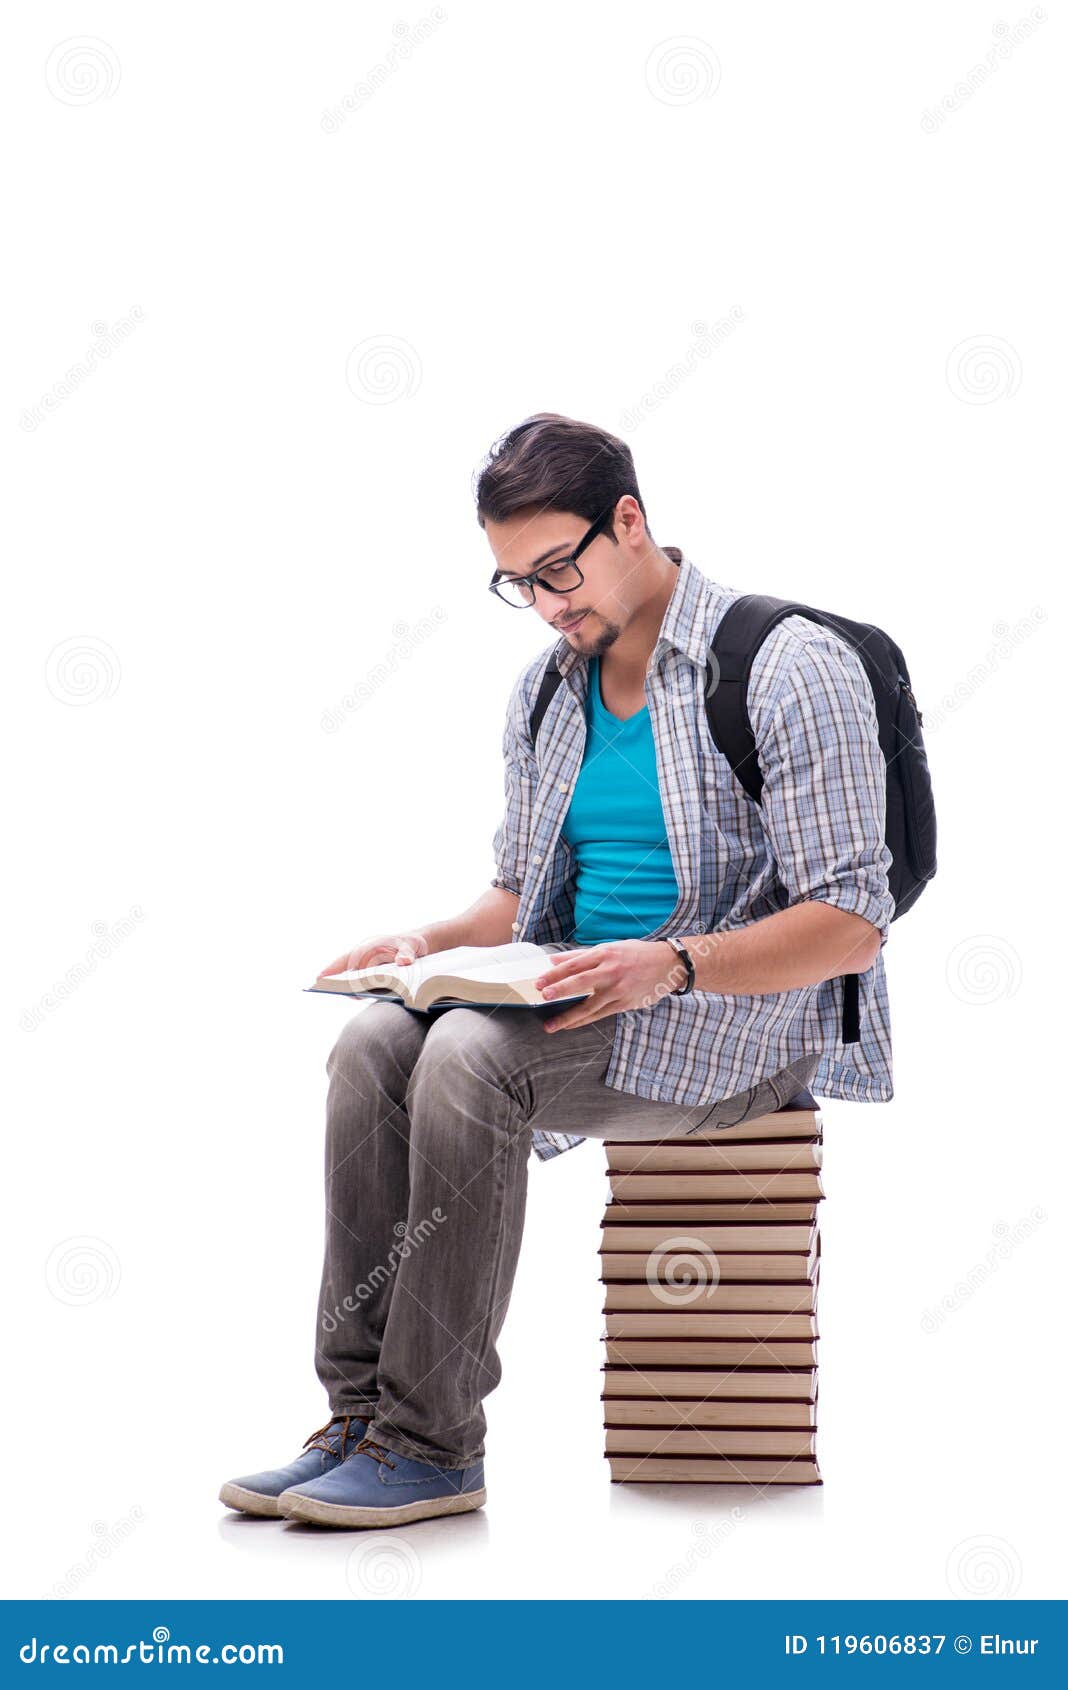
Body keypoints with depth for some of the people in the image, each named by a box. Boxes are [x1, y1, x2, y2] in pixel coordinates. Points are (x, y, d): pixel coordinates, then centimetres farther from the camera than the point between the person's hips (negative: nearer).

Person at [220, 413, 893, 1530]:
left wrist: (673, 962, -26)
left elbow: (853, 922, -13)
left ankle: (431, 1442, -24)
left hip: (739, 1019, -7)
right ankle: (360, 1412, -21)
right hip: (579, 1000, 7)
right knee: (375, 1040, -22)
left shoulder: (790, 668, -8)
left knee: (468, 1054, -30)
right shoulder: (544, 692, 15)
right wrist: (430, 943, 1)